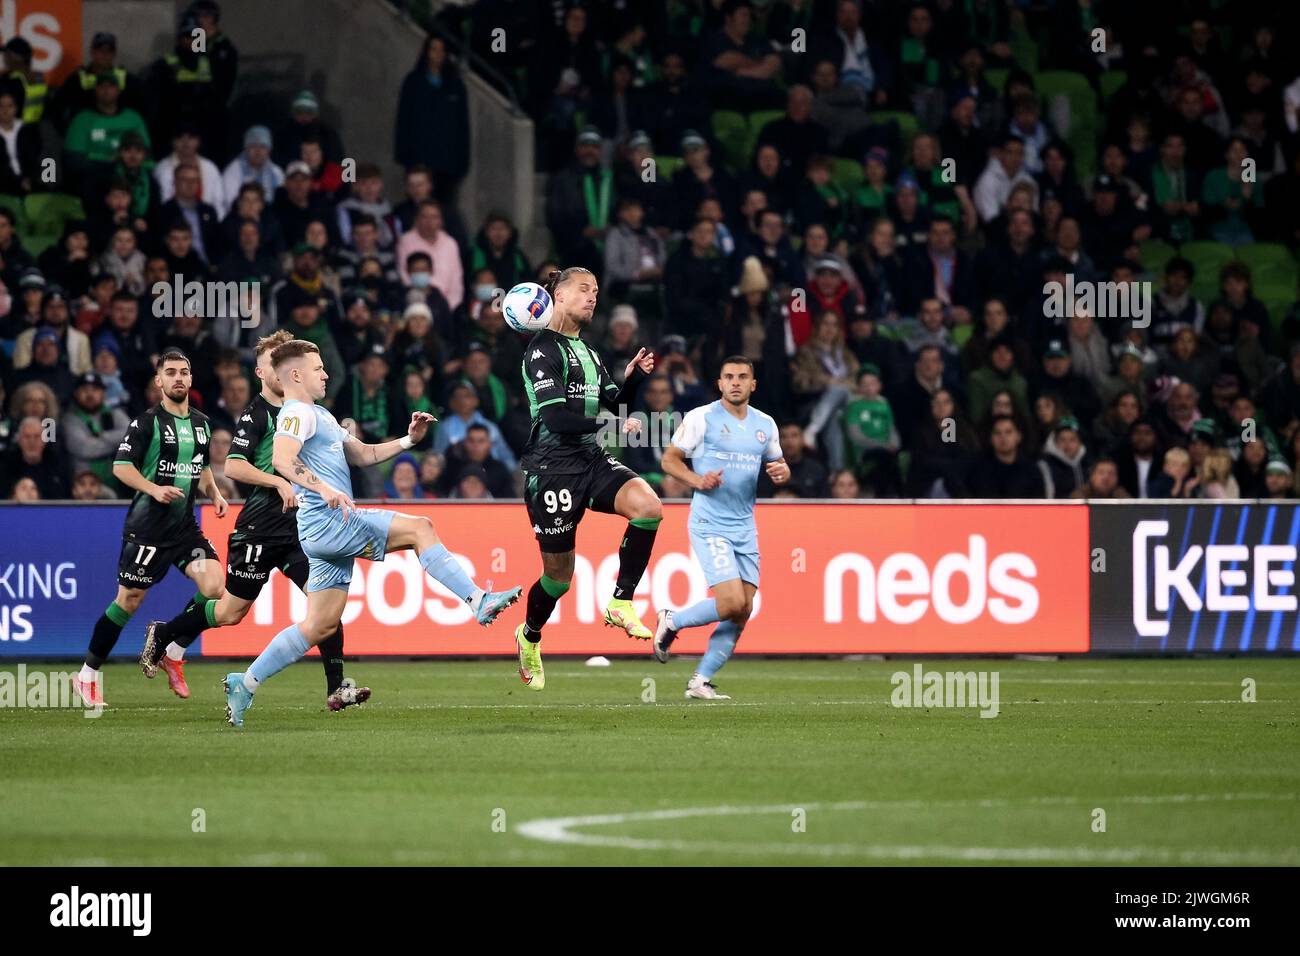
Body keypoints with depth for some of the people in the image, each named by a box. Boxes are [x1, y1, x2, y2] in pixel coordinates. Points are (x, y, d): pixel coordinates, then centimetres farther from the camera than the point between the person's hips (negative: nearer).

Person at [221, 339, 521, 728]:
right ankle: (478, 600, -21)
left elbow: (363, 455, 30)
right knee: (419, 528, -16)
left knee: (321, 625, 8)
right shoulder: (298, 413, -5)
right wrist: (322, 488, -37)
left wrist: (408, 440, 16)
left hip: (330, 531, 10)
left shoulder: (320, 415, 27)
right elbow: (281, 459, -24)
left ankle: (244, 684, 9)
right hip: (326, 520, -10)